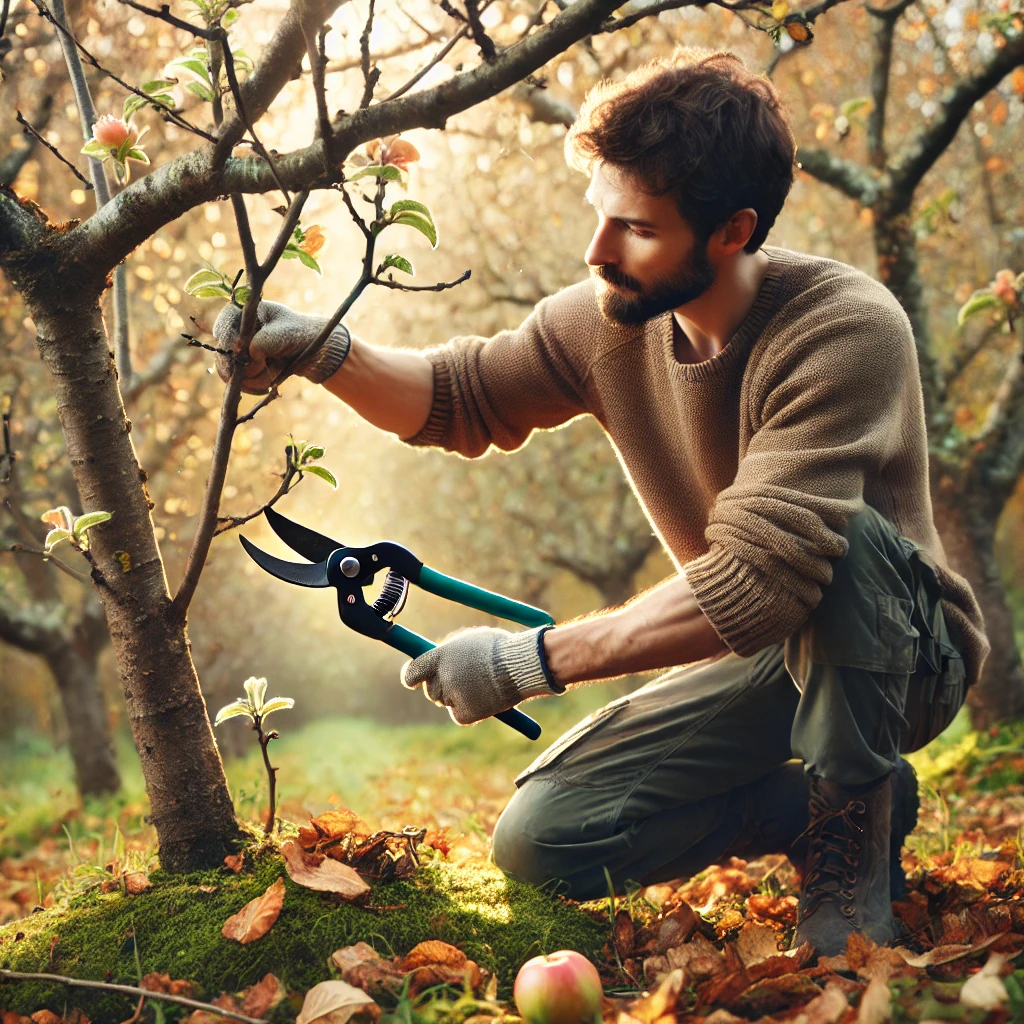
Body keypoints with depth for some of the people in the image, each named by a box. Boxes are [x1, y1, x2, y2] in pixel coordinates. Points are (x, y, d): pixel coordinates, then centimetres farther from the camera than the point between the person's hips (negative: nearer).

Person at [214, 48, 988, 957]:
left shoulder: (846, 330, -29)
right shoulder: (608, 321, -8)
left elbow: (758, 581, -36)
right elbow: (460, 400, 6)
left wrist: (530, 661, -32)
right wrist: (324, 352, -14)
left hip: (905, 653, -5)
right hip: (758, 658, 6)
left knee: (842, 540, -39)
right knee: (540, 843, -9)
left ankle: (852, 846, -13)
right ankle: (841, 801, 8)